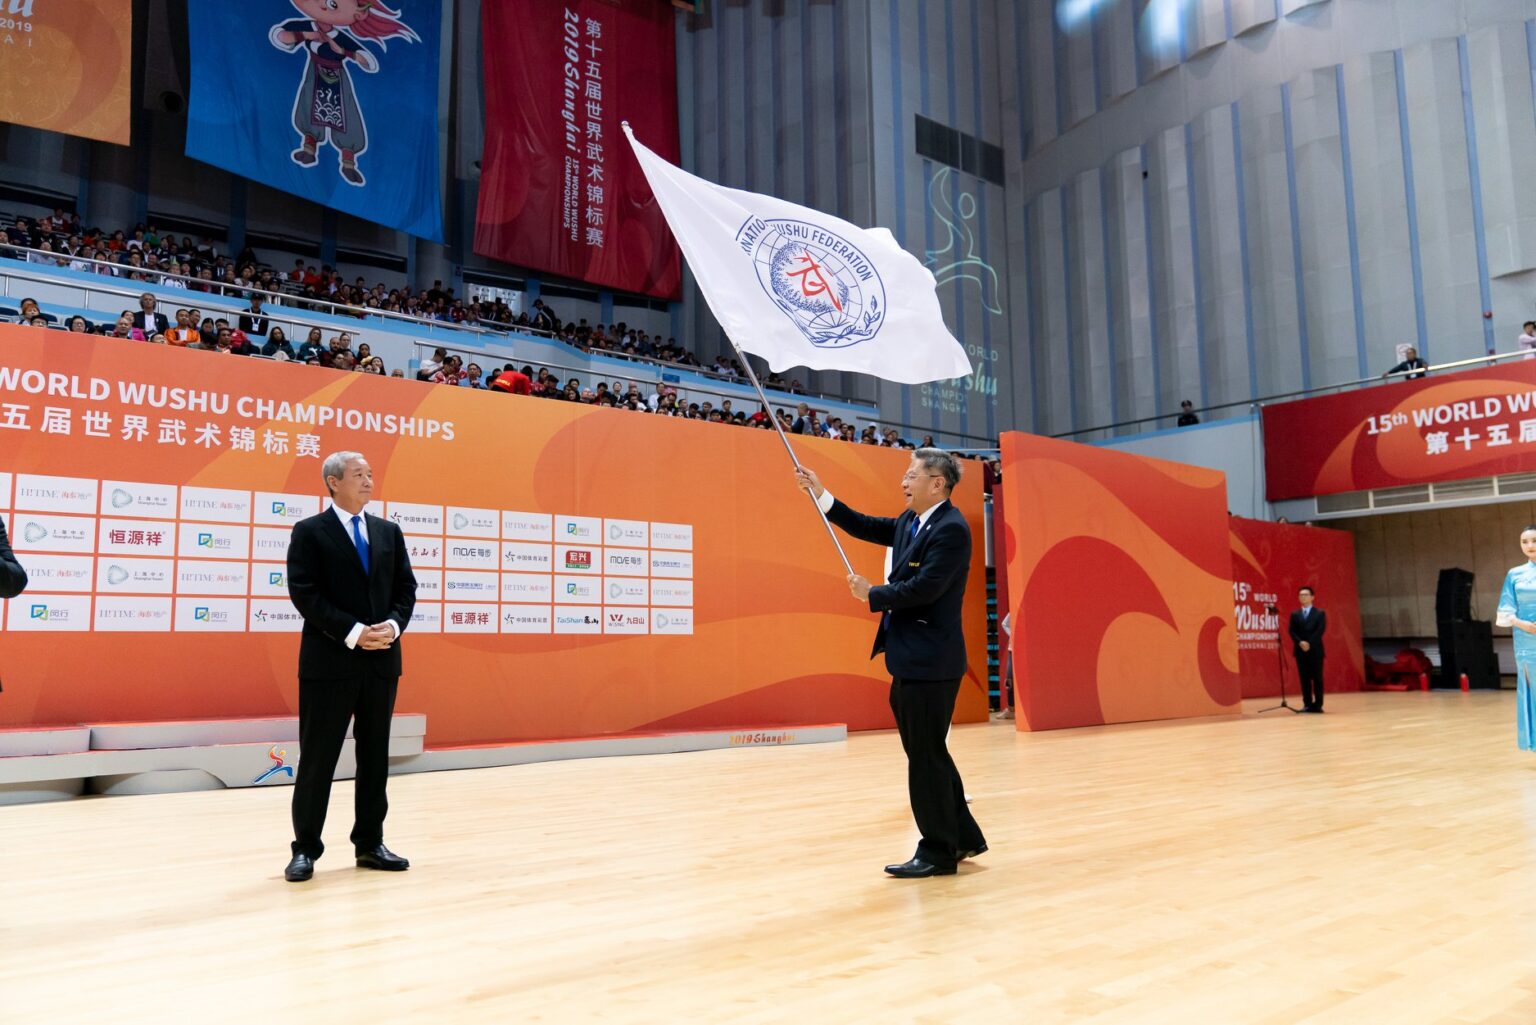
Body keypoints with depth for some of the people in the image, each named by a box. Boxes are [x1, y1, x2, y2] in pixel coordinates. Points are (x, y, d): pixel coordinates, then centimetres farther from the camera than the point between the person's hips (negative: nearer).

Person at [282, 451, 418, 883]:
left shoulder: (389, 532, 12)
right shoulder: (309, 532, -3)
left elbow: (405, 587, 10)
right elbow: (304, 594, -11)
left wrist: (394, 624, -9)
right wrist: (352, 632, -17)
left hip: (382, 660, 5)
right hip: (329, 661, -5)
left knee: (375, 755, 11)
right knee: (318, 757, 2)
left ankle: (370, 843, 21)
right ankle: (306, 849, 13)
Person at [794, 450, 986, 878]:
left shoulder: (951, 529, -17)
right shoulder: (910, 522, 12)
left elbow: (924, 588, -24)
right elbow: (865, 527, 21)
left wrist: (871, 594, -11)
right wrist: (820, 494, 14)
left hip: (931, 662, -10)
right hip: (910, 660, 10)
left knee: (926, 755, -1)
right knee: (927, 753, 17)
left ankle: (939, 851, 11)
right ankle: (963, 837, 29)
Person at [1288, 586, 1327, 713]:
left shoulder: (1320, 613, 6)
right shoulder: (1294, 614, 13)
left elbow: (1320, 630, -6)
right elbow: (1292, 631, 3)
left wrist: (1309, 643, -17)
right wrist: (1300, 642, -15)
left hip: (1315, 650, -2)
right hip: (1300, 650, 2)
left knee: (1317, 678, -2)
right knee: (1304, 678, 2)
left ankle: (1318, 705, 1)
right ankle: (1307, 704, 5)